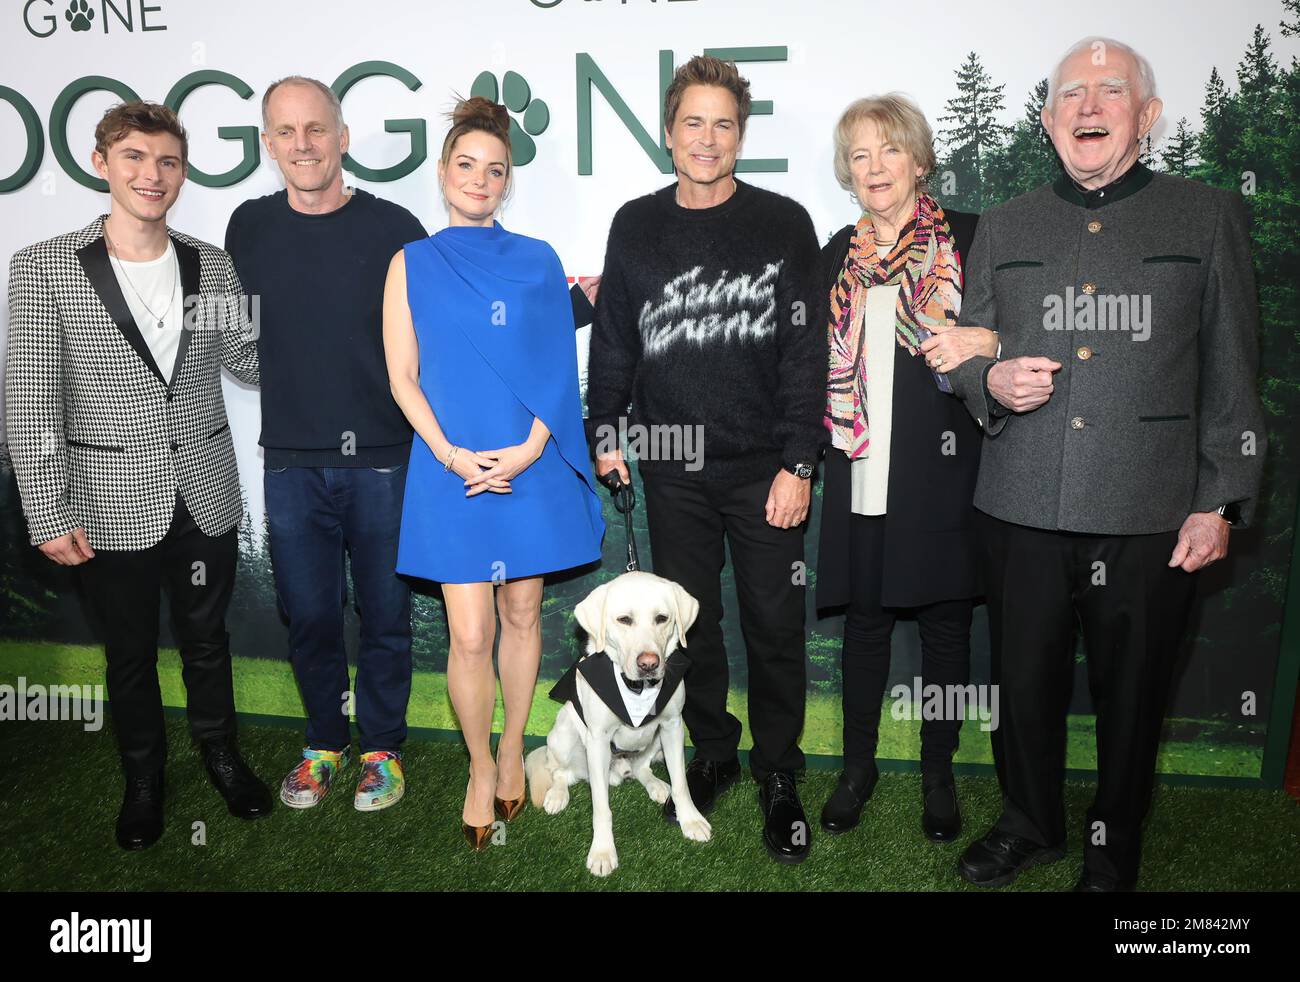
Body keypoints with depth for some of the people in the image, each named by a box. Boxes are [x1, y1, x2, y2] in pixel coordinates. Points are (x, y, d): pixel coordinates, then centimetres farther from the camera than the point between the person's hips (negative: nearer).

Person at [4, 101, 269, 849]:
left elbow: (248, 360, 11)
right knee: (131, 652, 15)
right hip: (114, 506, -2)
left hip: (205, 496, 2)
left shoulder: (212, 265, 0)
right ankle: (144, 776, 37)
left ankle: (222, 753, 40)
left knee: (207, 637, 18)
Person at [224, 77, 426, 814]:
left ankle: (382, 747, 28)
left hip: (384, 461, -2)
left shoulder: (393, 228, -4)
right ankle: (326, 744, 32)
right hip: (291, 463, 2)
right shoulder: (250, 228, 5)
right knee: (309, 616, 12)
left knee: (385, 615, 9)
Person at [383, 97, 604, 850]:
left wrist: (527, 449, -11)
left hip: (532, 468, 1)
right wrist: (452, 454, -11)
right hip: (452, 471, -1)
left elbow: (557, 370, 3)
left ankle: (512, 748, 29)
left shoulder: (538, 261, 7)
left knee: (523, 614, 10)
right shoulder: (413, 264, 6)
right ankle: (481, 767, 19)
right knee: (471, 634, -2)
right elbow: (402, 376, 2)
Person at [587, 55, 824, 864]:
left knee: (775, 626, 5)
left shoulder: (783, 224, -1)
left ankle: (778, 775, 24)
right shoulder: (636, 226, 7)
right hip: (672, 470, 2)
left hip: (764, 470, -2)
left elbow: (805, 351, -6)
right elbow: (613, 339, 13)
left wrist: (798, 463, -11)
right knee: (693, 620, 12)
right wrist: (606, 430, 9)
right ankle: (714, 754, 32)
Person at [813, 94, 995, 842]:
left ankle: (939, 772, 27)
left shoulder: (970, 239, 1)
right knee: (865, 620, 11)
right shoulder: (840, 253, 13)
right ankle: (858, 766, 28)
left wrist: (984, 342, -21)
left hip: (942, 471, -2)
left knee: (945, 624, 8)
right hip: (862, 475, 3)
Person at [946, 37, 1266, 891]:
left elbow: (1231, 375, 3)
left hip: (1149, 518, -2)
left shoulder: (1209, 218, 4)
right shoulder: (1004, 229, 11)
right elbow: (967, 357, 14)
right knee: (1025, 684, 13)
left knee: (1131, 694, 11)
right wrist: (992, 380, -10)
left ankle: (1113, 851, 35)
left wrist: (1220, 503, -2)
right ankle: (1032, 825, 37)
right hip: (1022, 509, 2)